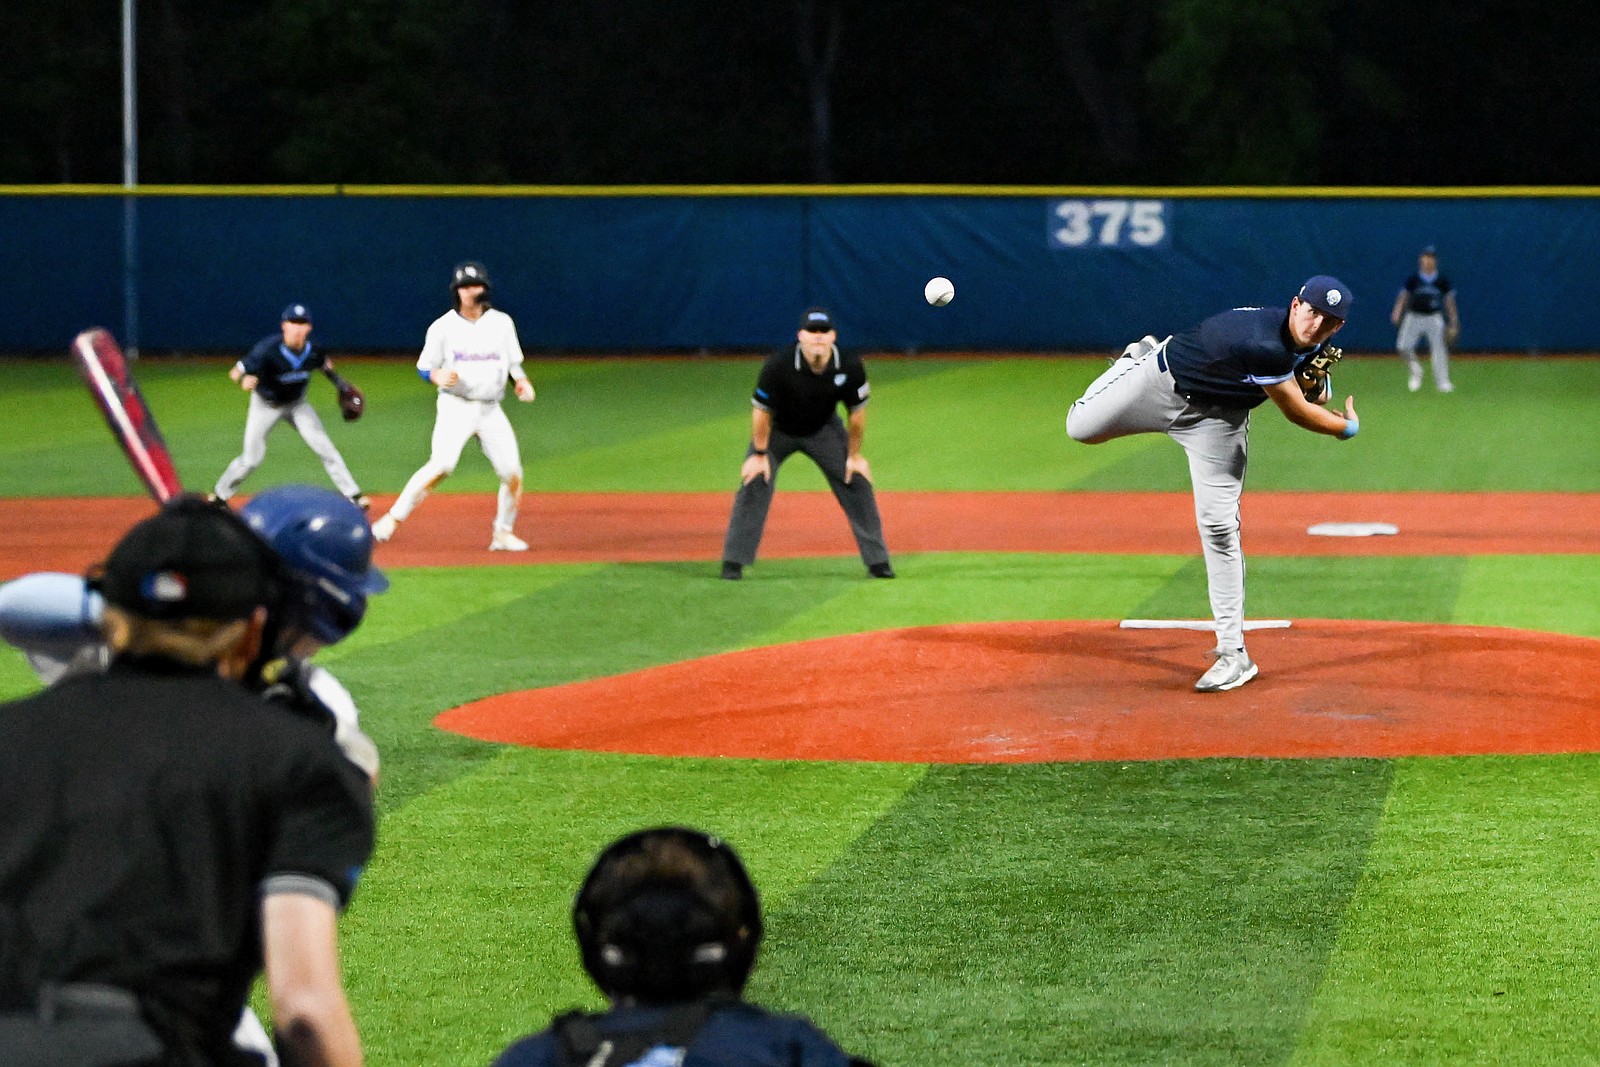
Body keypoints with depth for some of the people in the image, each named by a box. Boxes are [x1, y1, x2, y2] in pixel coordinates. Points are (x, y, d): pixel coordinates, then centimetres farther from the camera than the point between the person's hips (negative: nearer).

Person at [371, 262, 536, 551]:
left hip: (490, 410, 4)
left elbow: (514, 362, 15)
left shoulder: (502, 322, 5)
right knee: (441, 465, -24)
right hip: (456, 407, -4)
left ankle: (503, 533, 16)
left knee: (512, 474, -3)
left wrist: (521, 381, -6)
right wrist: (439, 376, -21)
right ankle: (393, 519, -18)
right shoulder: (443, 327, -3)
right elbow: (424, 366, 1)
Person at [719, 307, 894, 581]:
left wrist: (854, 455, -3)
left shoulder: (850, 366, -26)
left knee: (857, 481, -4)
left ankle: (877, 561, 6)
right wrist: (760, 454, -14)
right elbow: (762, 411, -20)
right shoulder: (778, 365, -33)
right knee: (754, 483, -15)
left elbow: (857, 411, -10)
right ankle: (733, 561, -6)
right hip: (778, 430, -2)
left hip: (823, 429, 2)